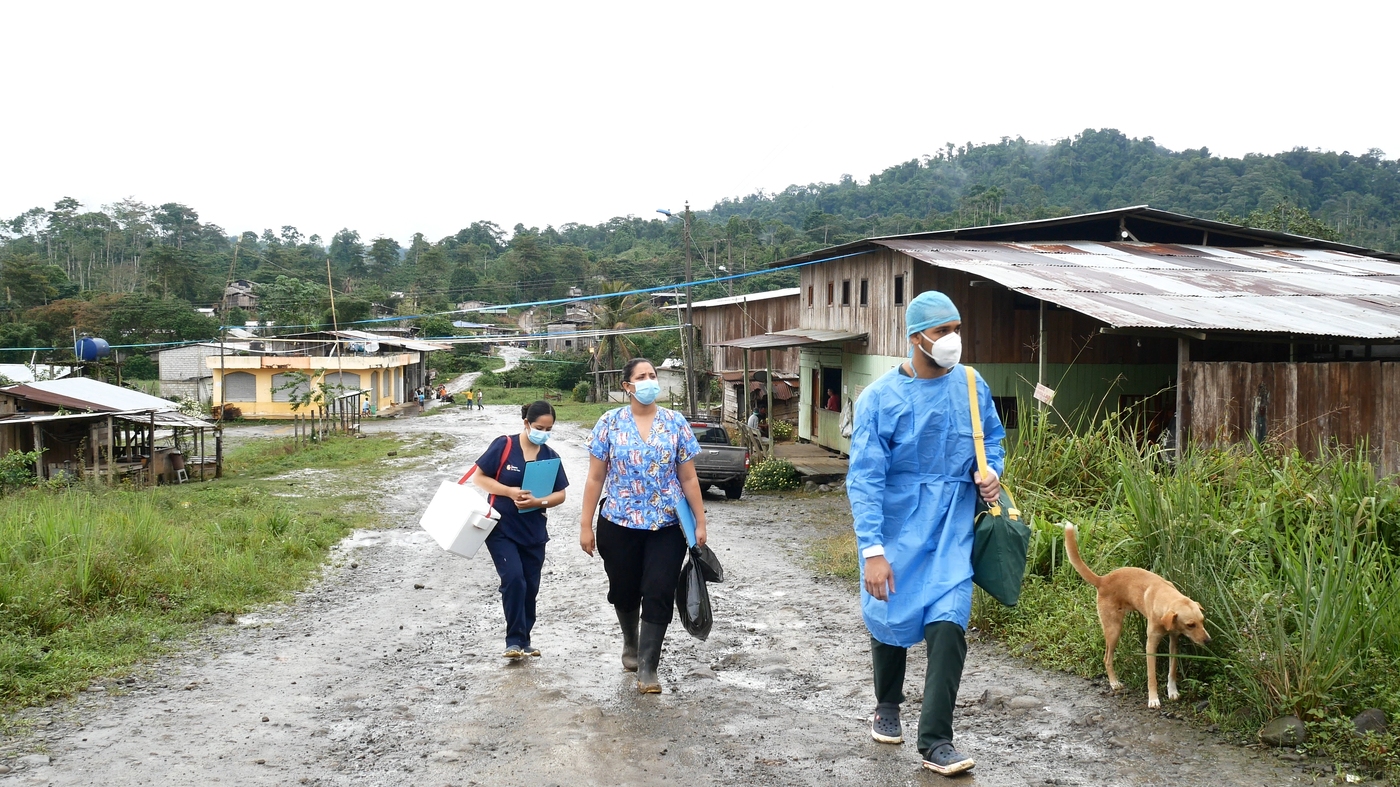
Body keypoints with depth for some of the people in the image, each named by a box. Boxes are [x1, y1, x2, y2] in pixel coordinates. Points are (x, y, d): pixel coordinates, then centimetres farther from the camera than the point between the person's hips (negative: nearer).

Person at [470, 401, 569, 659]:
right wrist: (509, 491, -18)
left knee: (530, 587, 10)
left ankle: (524, 639, 26)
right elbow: (479, 477, -5)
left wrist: (537, 502, -16)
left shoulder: (550, 456, 2)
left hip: (534, 532, 4)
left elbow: (560, 494, 4)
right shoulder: (504, 445, -8)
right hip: (501, 529, -4)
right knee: (513, 579, -17)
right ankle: (515, 641, -6)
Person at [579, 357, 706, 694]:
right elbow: (595, 478, 0)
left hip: (666, 527, 0)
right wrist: (586, 526, -2)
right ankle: (631, 643, 43)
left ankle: (647, 668, 6)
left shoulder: (675, 423, 1)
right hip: (619, 525, 0)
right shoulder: (610, 423, -1)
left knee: (659, 594, -5)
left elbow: (688, 478, 3)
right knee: (624, 591, 14)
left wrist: (700, 522, 0)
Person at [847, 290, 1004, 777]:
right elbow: (865, 479, -16)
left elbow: (992, 436, 19)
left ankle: (935, 743, -2)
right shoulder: (879, 399, -12)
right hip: (896, 528, -1)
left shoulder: (972, 386, 0)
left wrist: (991, 472, -4)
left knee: (948, 625, -11)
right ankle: (887, 707, 42)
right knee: (890, 619, 15)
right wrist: (872, 550, -22)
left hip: (951, 527, 2)